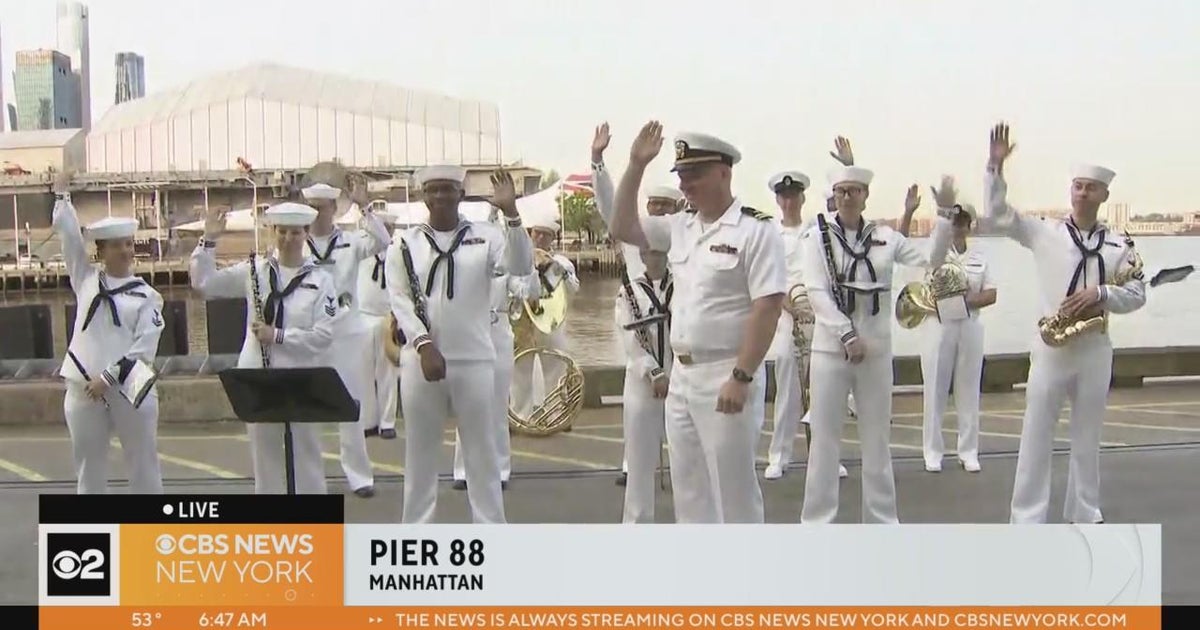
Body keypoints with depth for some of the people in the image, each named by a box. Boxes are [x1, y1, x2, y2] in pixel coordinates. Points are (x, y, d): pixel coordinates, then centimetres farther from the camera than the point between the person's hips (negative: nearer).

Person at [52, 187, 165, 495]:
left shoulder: (147, 295, 2)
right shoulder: (86, 278, 9)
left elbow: (144, 347, -7)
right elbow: (68, 234, 4)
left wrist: (108, 378, -13)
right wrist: (62, 196, 2)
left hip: (130, 390, -2)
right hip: (85, 390, 2)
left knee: (144, 468, 5)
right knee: (89, 469, 8)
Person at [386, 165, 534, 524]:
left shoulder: (484, 236, 3)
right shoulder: (405, 242, 4)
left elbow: (521, 266, -12)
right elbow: (399, 299, -2)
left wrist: (511, 213, -23)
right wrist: (424, 344, -15)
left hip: (474, 360, -1)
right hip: (421, 359, 1)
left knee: (481, 451, 6)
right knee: (420, 452, 9)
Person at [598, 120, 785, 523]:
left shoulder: (755, 229, -13)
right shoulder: (680, 227, 10)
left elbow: (768, 308, -18)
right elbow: (621, 228, 13)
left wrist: (742, 377, -22)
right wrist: (636, 166, 3)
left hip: (726, 377, -8)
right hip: (682, 376, 8)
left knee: (732, 491, 0)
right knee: (689, 489, 14)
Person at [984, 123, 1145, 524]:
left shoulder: (1119, 246, 4)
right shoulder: (1045, 233, 1)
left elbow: (1137, 295, 3)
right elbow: (997, 214, -6)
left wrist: (1099, 294, -16)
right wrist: (995, 167, -17)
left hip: (1095, 349, 2)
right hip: (1051, 347, -2)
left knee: (1087, 437, 11)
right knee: (1036, 437, -2)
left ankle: (1085, 514, 22)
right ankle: (1027, 521, 2)